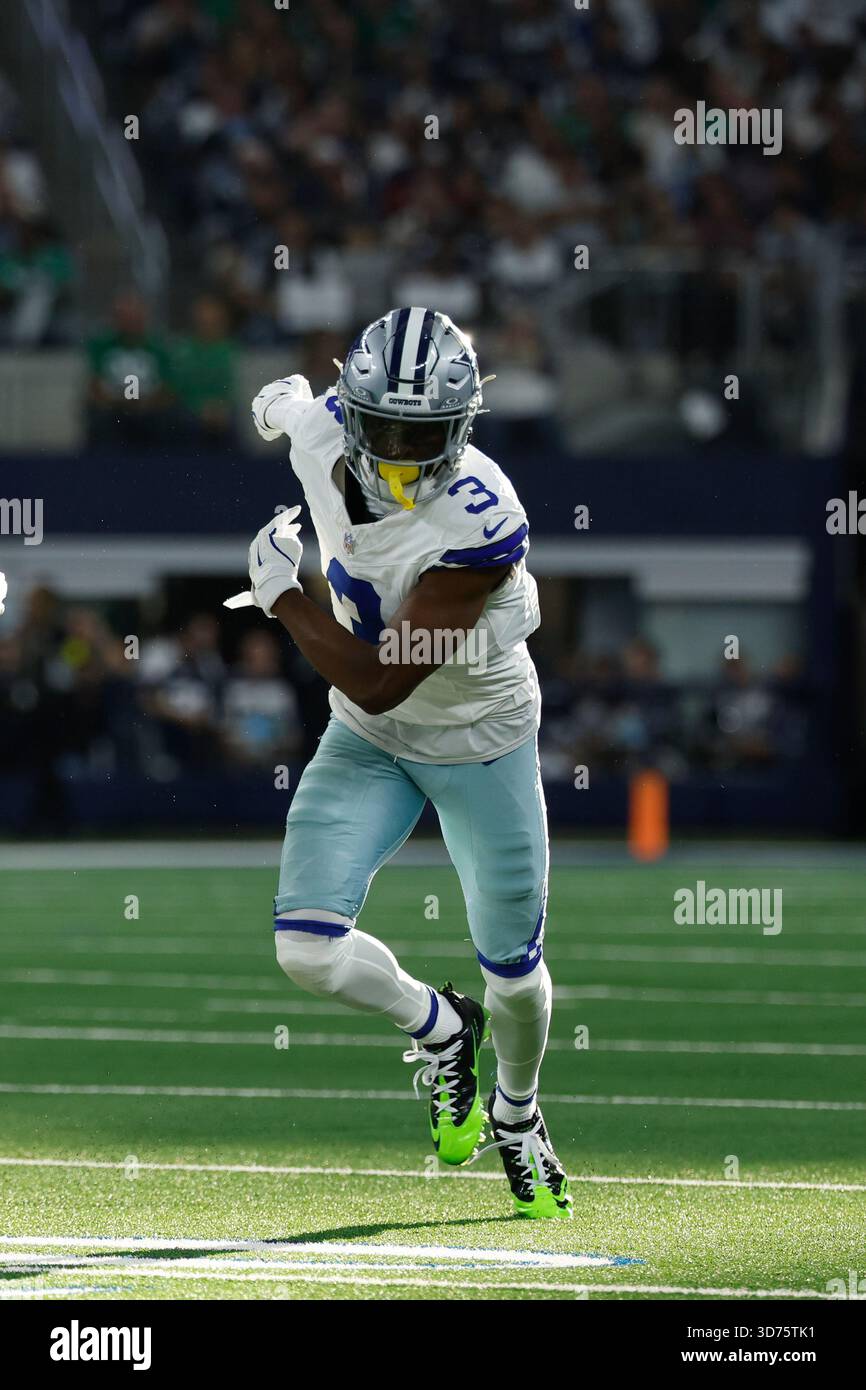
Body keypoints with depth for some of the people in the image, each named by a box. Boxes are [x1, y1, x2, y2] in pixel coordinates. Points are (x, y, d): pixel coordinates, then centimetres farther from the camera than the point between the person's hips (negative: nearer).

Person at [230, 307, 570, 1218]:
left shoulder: (478, 526, -36)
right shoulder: (320, 433, -20)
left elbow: (381, 682, -34)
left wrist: (281, 593, -28)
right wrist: (288, 400, 30)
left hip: (481, 741, -4)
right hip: (367, 742, 4)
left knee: (512, 969, 12)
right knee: (309, 950, -13)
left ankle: (517, 1114, 45)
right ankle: (440, 1029, 20)